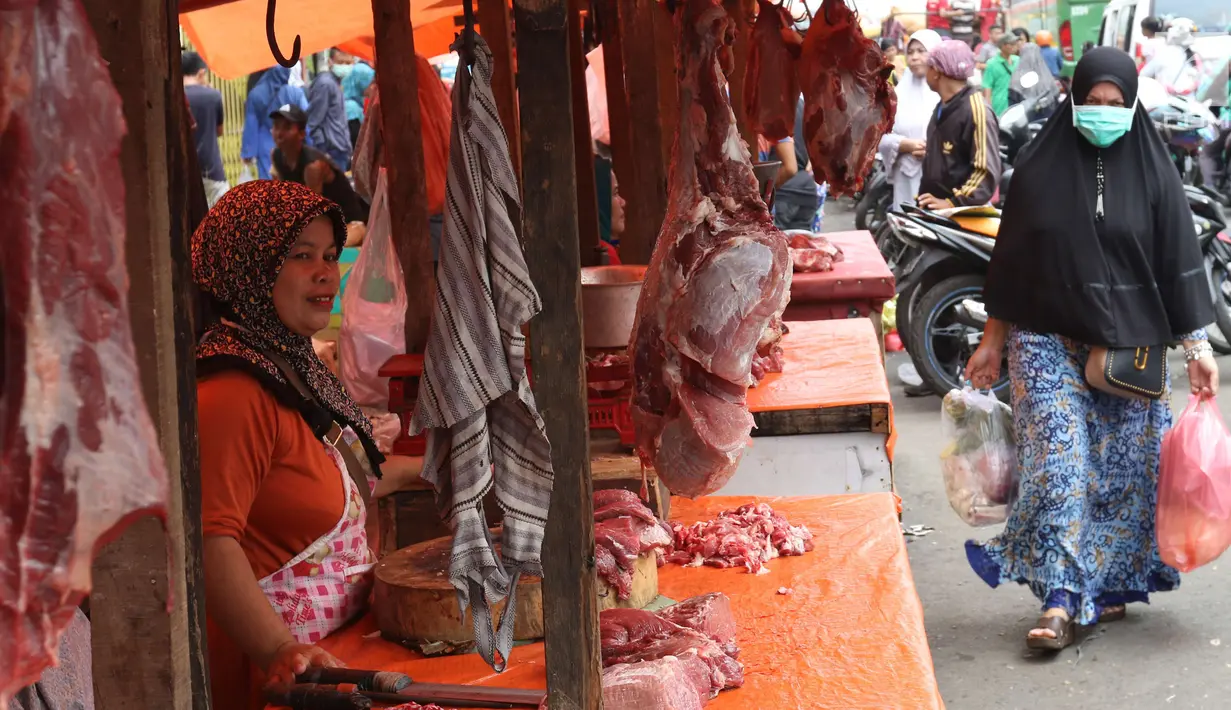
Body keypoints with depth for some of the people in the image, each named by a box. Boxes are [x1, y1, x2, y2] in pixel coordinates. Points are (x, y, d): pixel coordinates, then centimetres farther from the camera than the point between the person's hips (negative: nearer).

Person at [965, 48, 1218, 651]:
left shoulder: (1152, 171, 0)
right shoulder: (1041, 168, 0)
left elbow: (1179, 260, 0)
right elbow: (1010, 260, 5)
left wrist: (1196, 343, -4)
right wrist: (993, 341, 7)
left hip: (1130, 345, 1)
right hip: (1050, 340, -1)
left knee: (1125, 466, 3)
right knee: (1058, 460, -9)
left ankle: (1106, 583, 18)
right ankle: (1059, 599, -8)